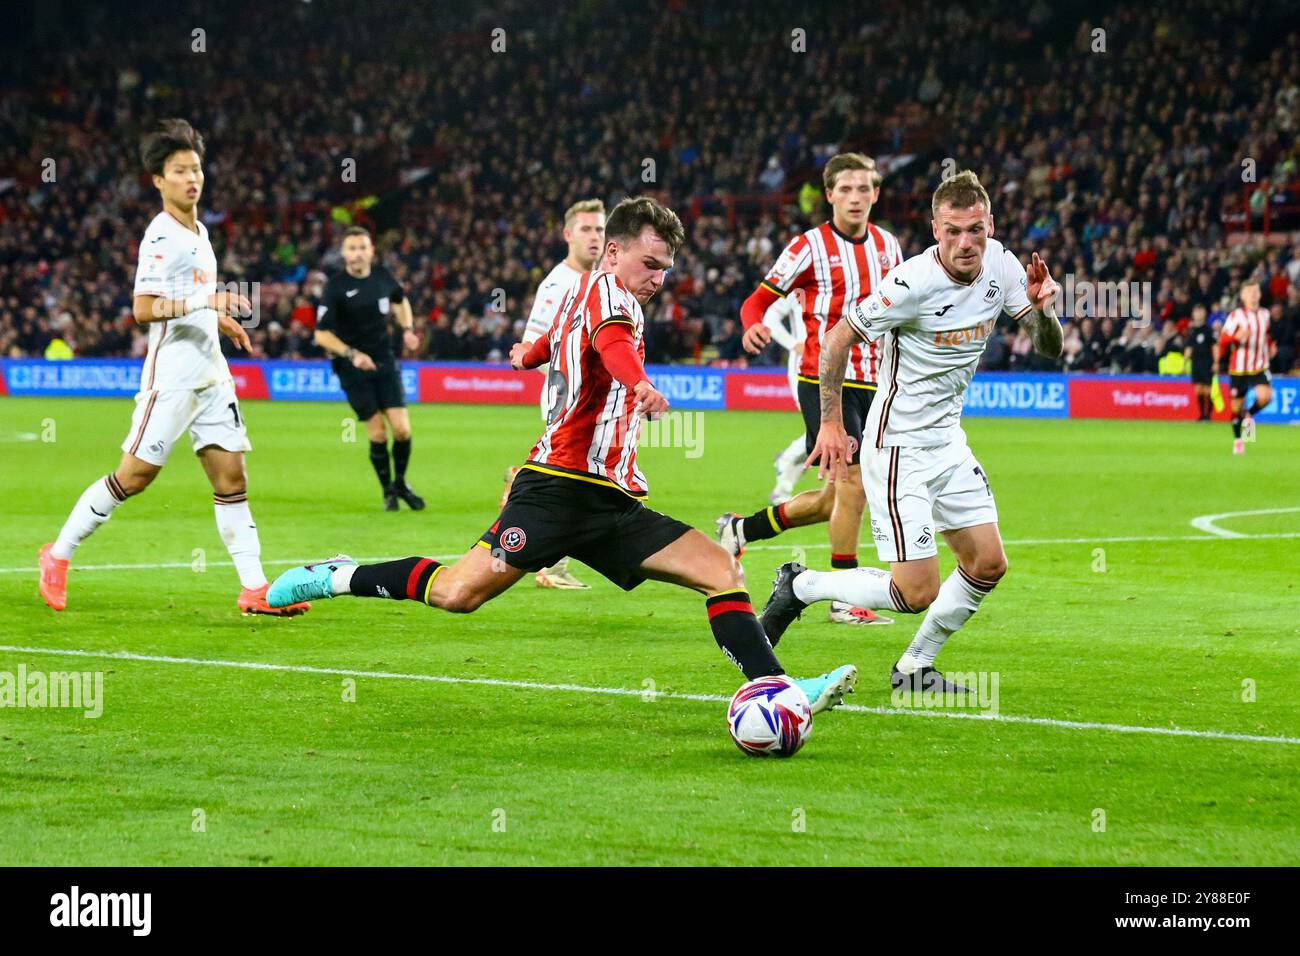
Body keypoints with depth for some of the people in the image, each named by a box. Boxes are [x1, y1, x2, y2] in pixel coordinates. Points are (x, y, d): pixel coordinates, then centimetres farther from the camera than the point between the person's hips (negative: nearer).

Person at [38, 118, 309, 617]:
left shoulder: (199, 232, 16)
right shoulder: (161, 237, -12)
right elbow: (144, 309, -21)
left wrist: (220, 320, 18)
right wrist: (208, 300, -25)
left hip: (210, 374, 8)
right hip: (171, 374, -8)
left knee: (231, 476, 2)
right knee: (135, 474, -6)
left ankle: (254, 590, -1)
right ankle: (59, 554, 10)